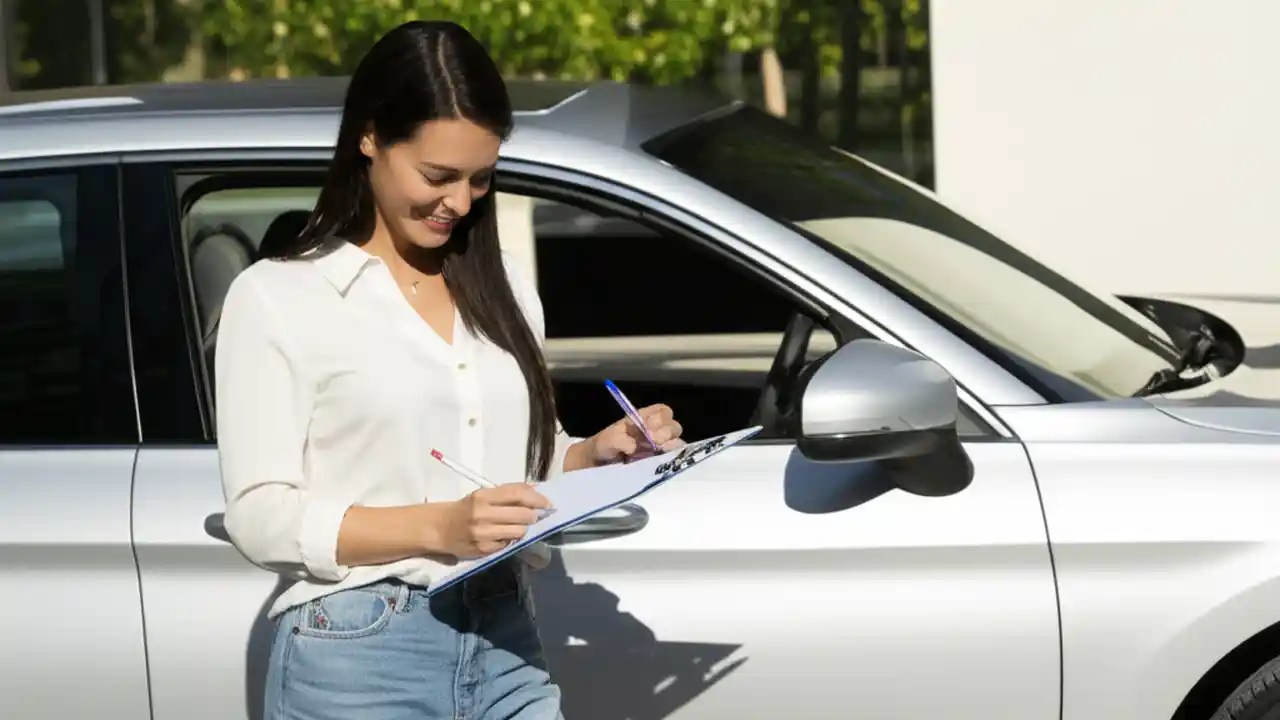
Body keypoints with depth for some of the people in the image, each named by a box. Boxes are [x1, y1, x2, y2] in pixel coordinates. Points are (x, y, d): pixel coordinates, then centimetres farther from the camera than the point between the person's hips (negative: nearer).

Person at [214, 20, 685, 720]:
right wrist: (439, 527, -21)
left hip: (505, 648, 5)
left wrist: (598, 454, 0)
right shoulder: (276, 298, -6)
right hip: (359, 662, -5)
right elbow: (261, 517, -11)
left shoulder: (503, 289, 12)